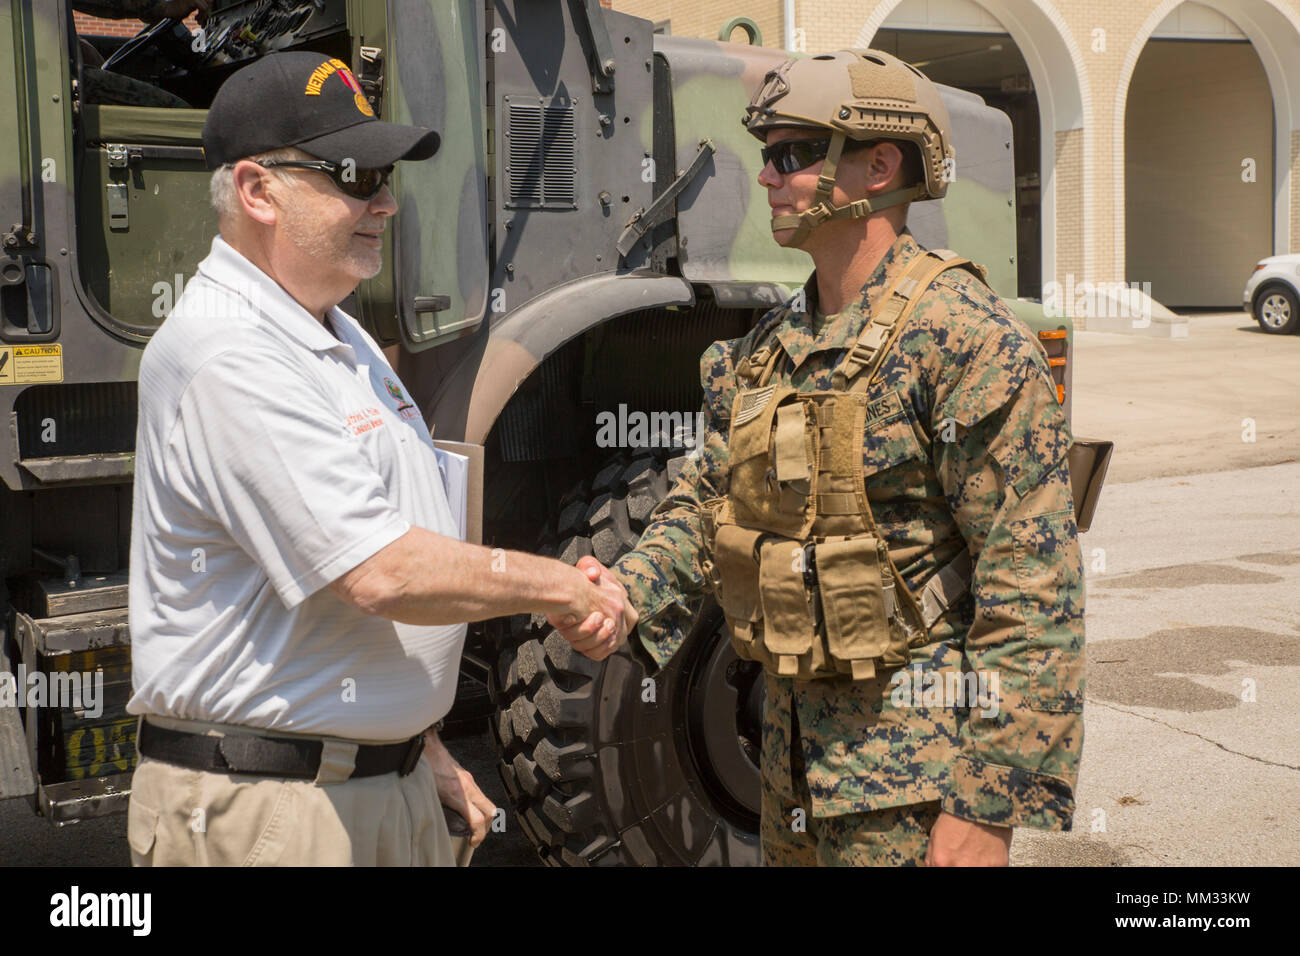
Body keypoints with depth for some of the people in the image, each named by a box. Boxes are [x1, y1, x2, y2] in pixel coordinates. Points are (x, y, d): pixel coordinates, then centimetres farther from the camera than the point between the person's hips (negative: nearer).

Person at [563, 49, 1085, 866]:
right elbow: (706, 500, 13)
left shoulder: (965, 340, -18)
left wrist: (991, 807, -22)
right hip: (797, 743, 8)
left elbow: (1033, 589, -21)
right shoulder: (772, 346, 8)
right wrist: (629, 591, -7)